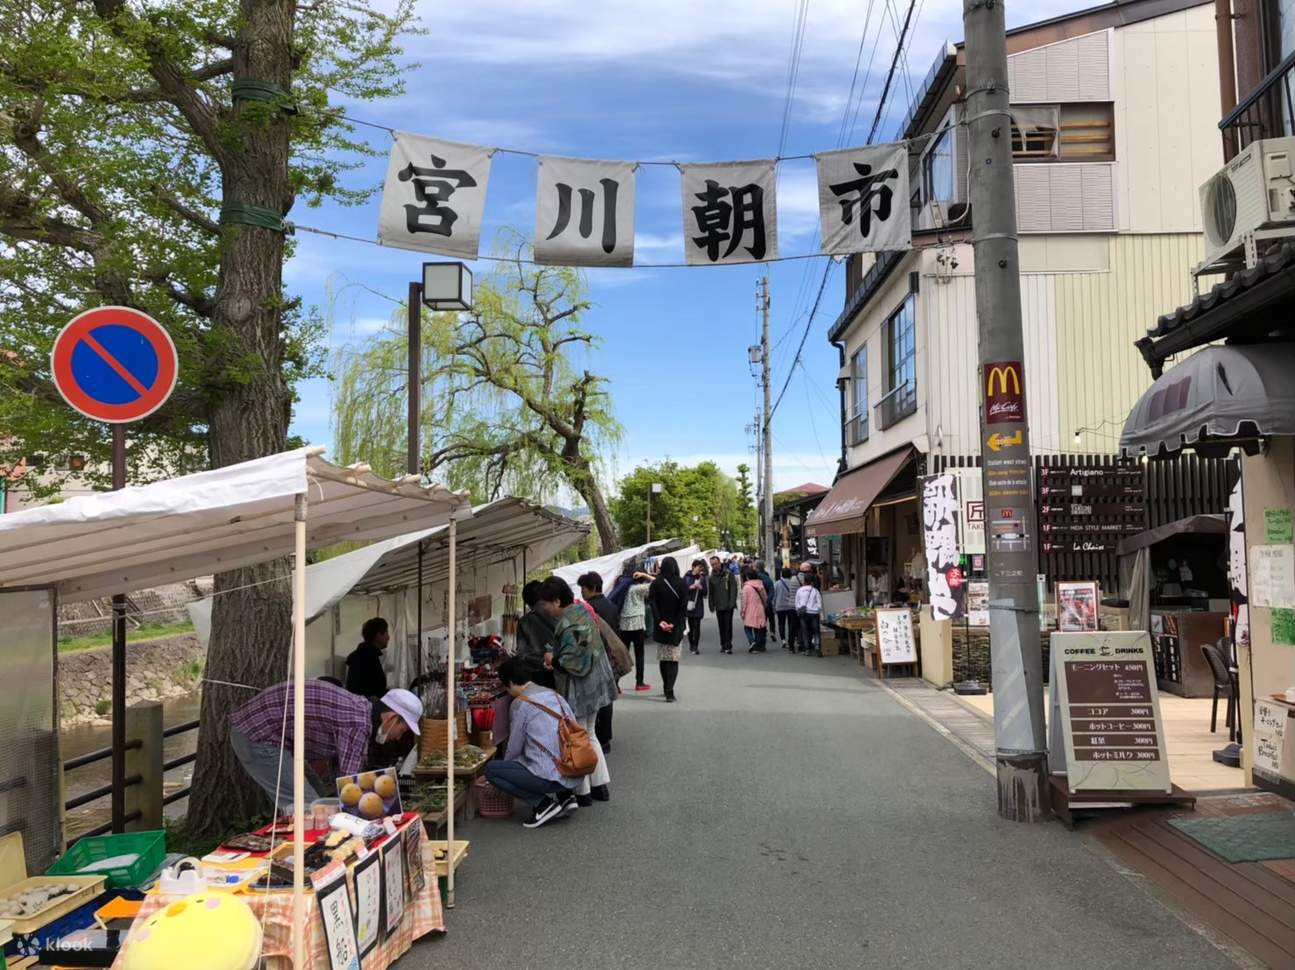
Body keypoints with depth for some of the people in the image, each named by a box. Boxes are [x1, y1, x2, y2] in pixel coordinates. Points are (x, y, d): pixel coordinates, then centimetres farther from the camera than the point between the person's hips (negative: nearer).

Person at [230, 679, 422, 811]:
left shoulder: (360, 707, 8)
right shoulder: (358, 722, -22)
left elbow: (340, 769, 16)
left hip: (262, 731, 10)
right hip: (255, 735, -10)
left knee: (320, 801, 12)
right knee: (305, 806, -13)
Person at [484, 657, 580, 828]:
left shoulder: (520, 703, -5)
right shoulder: (554, 694, 13)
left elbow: (514, 748, 3)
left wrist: (505, 764, 28)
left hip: (553, 777, -8)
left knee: (491, 770, 3)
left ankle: (543, 803, -2)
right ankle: (565, 796, 15)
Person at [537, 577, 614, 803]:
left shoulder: (568, 625, -25)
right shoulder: (581, 612, 4)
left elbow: (573, 662, -26)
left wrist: (553, 660, -10)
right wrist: (556, 659, 6)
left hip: (578, 690, -10)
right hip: (594, 686, 10)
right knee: (589, 735, 21)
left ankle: (583, 792, 16)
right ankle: (600, 785, 27)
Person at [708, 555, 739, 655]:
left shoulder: (728, 574, -3)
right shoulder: (712, 576, 10)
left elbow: (733, 589, -6)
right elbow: (711, 592, 14)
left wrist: (732, 602, -14)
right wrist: (711, 605, 7)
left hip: (728, 605, -4)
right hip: (718, 606, 4)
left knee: (728, 626, -6)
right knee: (721, 627, 9)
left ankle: (728, 646, -5)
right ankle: (723, 645, 16)